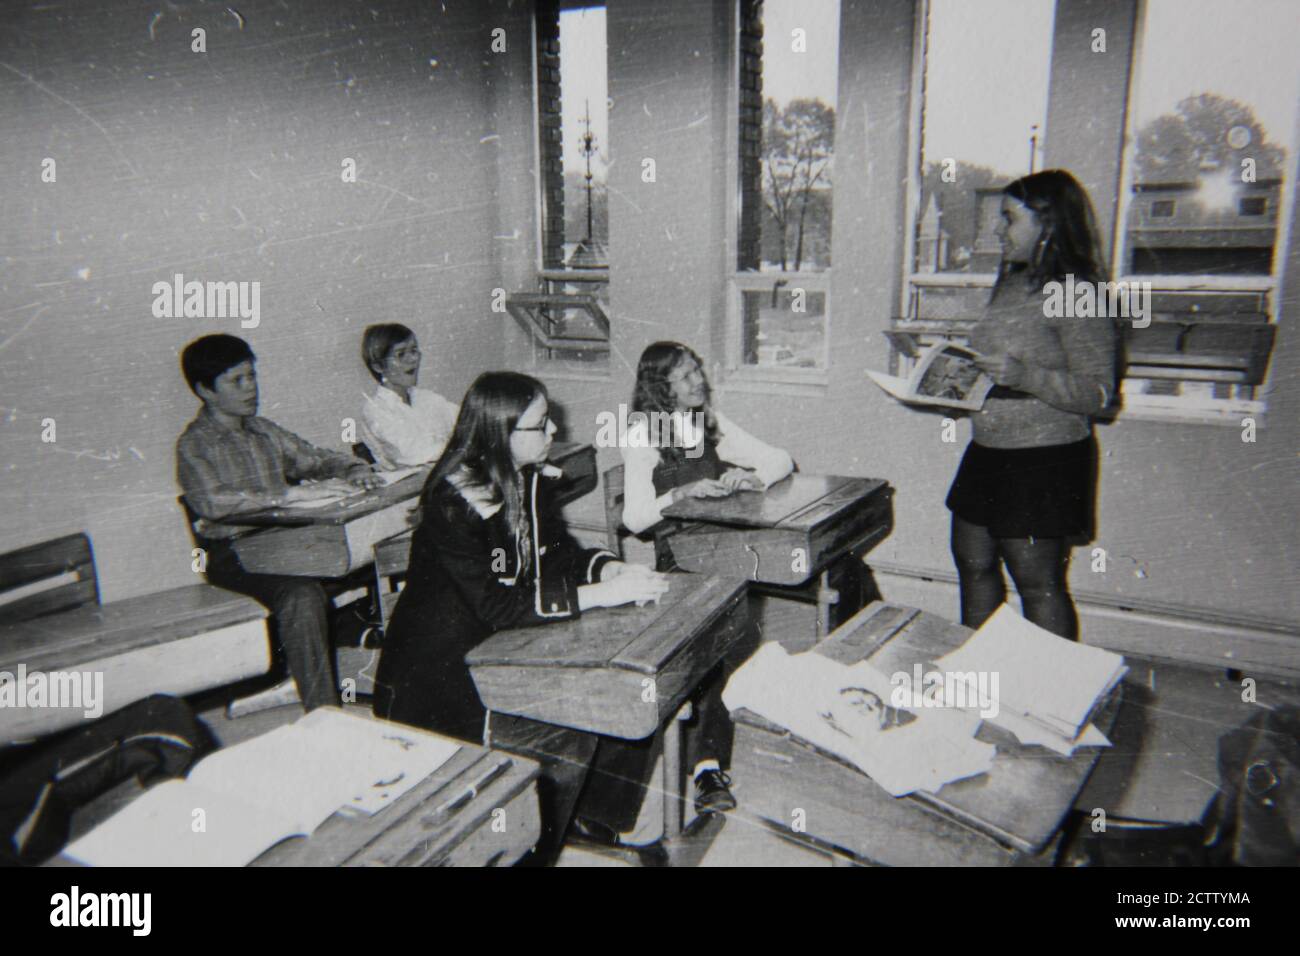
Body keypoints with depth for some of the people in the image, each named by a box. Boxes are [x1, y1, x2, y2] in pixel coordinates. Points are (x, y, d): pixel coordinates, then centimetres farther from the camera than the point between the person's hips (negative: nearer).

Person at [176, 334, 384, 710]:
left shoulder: (264, 431, 19)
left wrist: (352, 469, 1)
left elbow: (314, 458, 23)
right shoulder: (194, 445, -2)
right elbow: (211, 502, -19)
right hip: (233, 552, -6)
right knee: (301, 593, -34)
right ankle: (323, 714, -33)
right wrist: (283, 496, -27)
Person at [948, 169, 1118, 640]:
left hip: (1043, 460, -9)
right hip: (987, 450, 9)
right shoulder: (1012, 283, 14)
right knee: (973, 563, 15)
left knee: (1038, 582, -1)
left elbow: (1097, 392, -18)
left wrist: (1023, 377, -30)